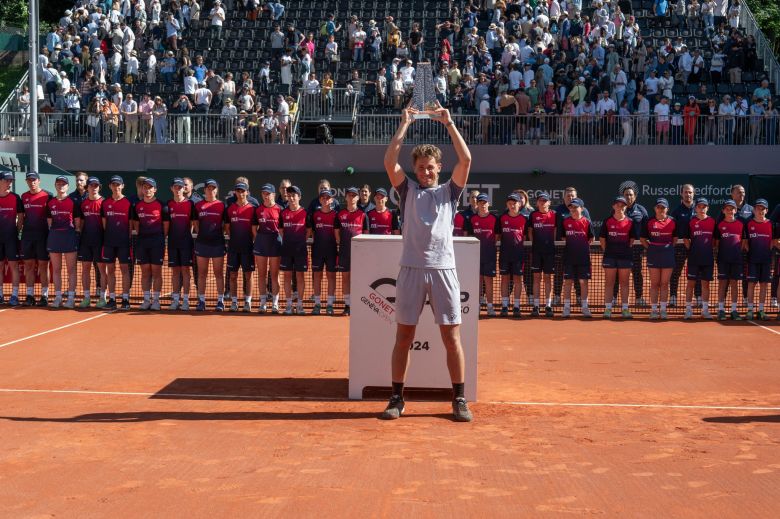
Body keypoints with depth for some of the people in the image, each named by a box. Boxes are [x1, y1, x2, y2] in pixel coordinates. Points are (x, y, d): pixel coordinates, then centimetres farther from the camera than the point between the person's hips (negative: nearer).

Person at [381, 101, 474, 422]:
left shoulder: (449, 191, 13)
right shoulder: (408, 190, 13)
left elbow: (466, 159, 0)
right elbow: (389, 161, 0)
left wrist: (448, 123, 3)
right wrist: (404, 124, 2)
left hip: (443, 269, 0)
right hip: (411, 269, 1)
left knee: (452, 336, 0)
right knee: (403, 336, 3)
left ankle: (459, 399, 8)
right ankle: (397, 398, 12)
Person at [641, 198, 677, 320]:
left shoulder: (672, 222, 3)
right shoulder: (649, 221, 1)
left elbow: (675, 238, 14)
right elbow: (643, 239, 7)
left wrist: (669, 248, 4)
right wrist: (651, 248, -2)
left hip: (668, 255, 0)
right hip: (653, 255, 0)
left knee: (664, 284, 5)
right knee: (654, 284, 4)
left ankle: (663, 310, 10)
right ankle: (654, 310, 8)